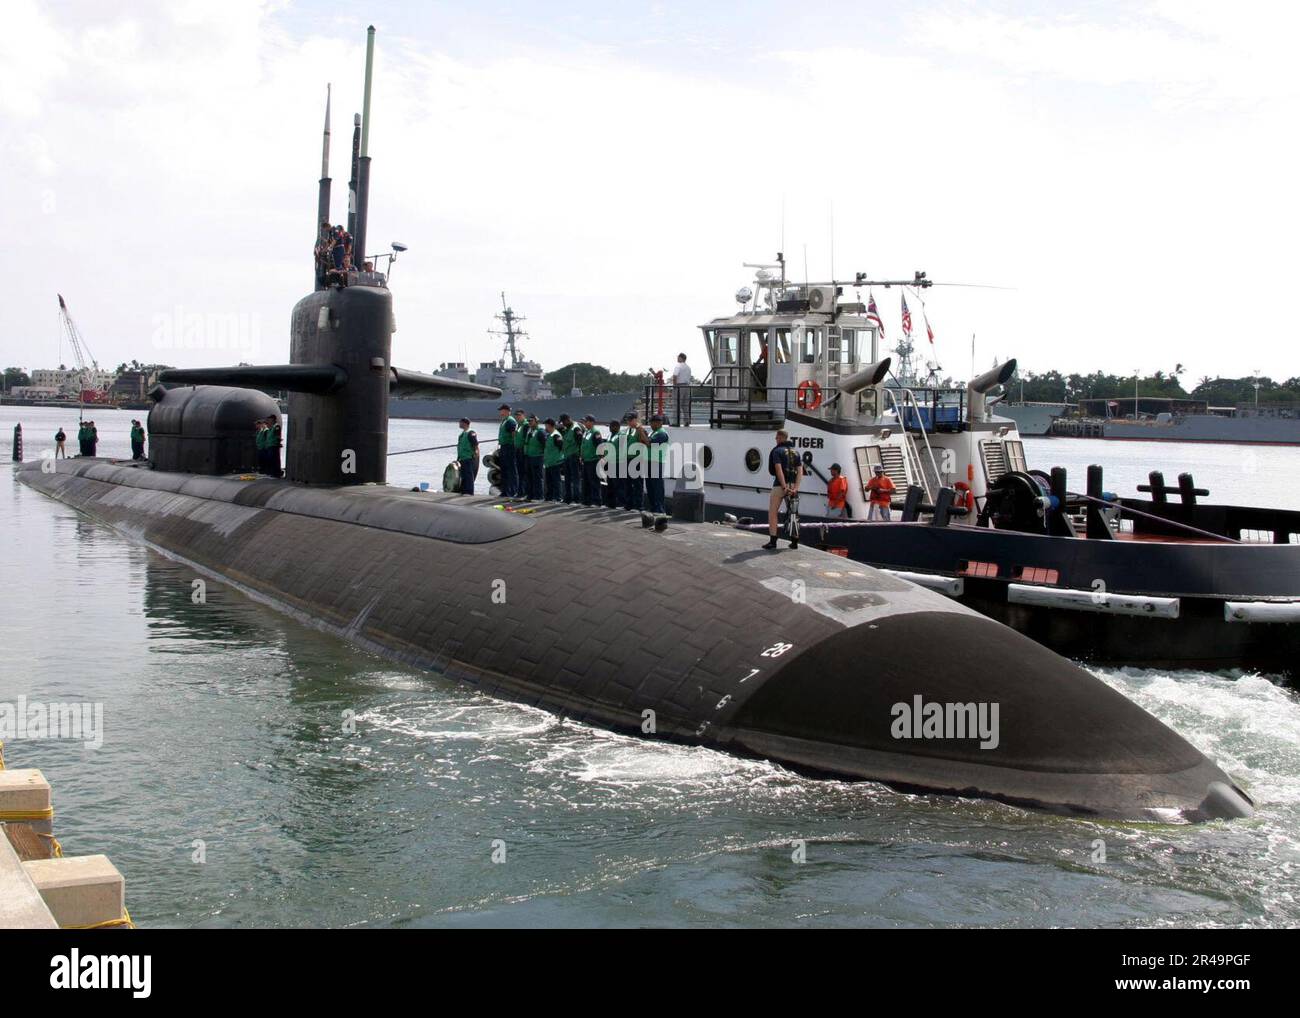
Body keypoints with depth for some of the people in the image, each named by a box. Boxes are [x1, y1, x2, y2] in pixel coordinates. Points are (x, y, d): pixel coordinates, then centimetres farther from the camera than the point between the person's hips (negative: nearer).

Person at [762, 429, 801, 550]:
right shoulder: (795, 452, 13)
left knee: (772, 513, 2)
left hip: (780, 485, -5)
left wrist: (784, 487, -20)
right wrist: (796, 487, -7)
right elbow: (800, 470, 2)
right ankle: (794, 540, 14)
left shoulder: (777, 451, -5)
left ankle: (772, 540, -6)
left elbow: (778, 470, -17)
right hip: (793, 486, 5)